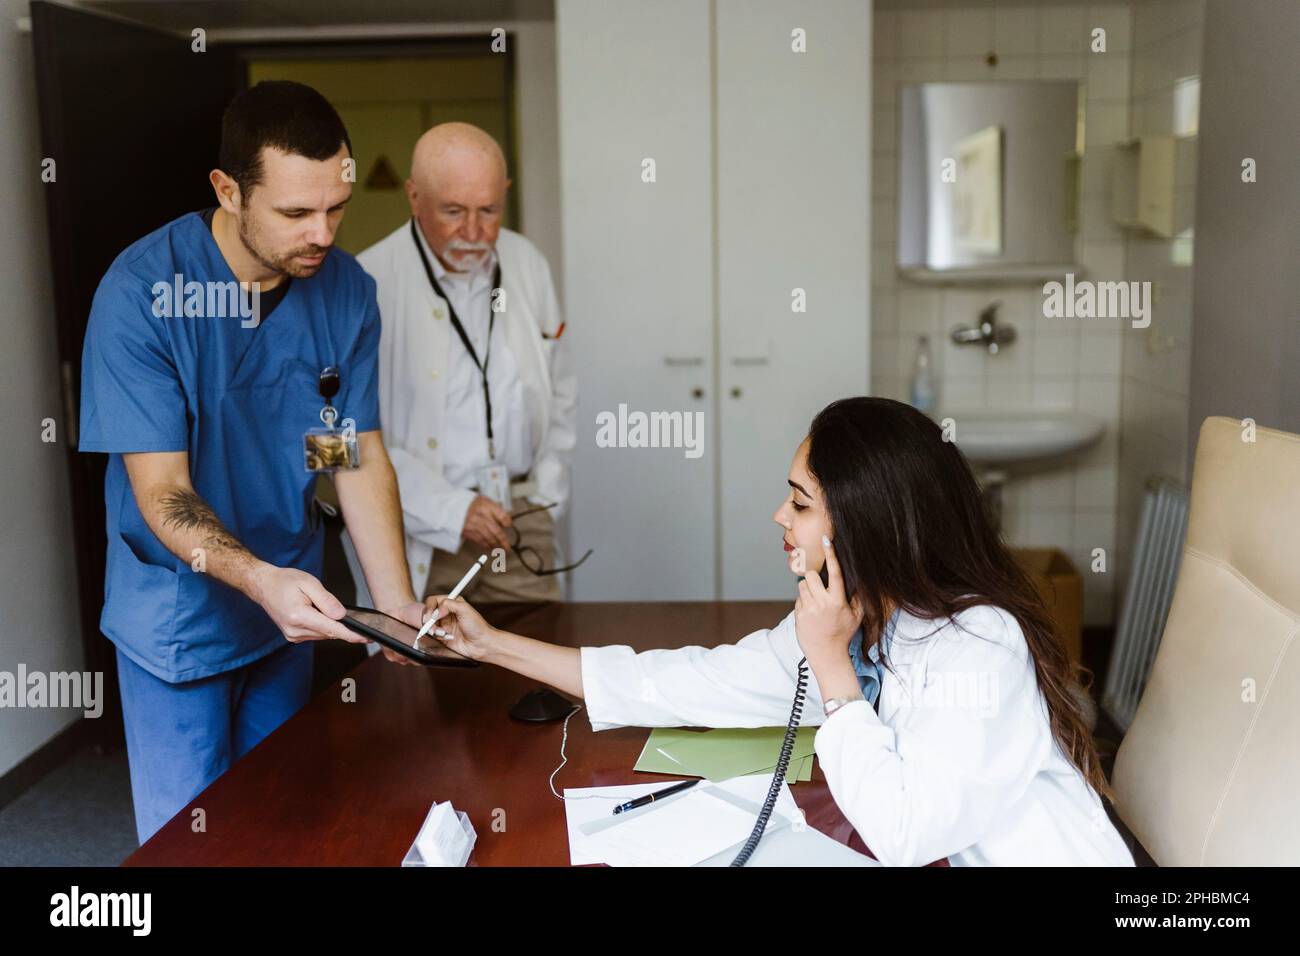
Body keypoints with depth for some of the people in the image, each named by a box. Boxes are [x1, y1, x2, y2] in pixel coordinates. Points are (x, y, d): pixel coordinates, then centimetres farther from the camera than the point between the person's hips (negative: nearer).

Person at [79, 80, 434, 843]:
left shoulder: (346, 289, -9)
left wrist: (397, 603, -18)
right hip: (179, 617, -4)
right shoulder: (141, 291, -22)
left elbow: (363, 457, -6)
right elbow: (162, 494, -23)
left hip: (292, 602, 4)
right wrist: (260, 579, -40)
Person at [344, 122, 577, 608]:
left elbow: (559, 394, 16)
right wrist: (451, 511, -13)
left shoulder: (527, 263, 5)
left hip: (521, 523, 4)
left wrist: (546, 498, 8)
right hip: (417, 538, -4)